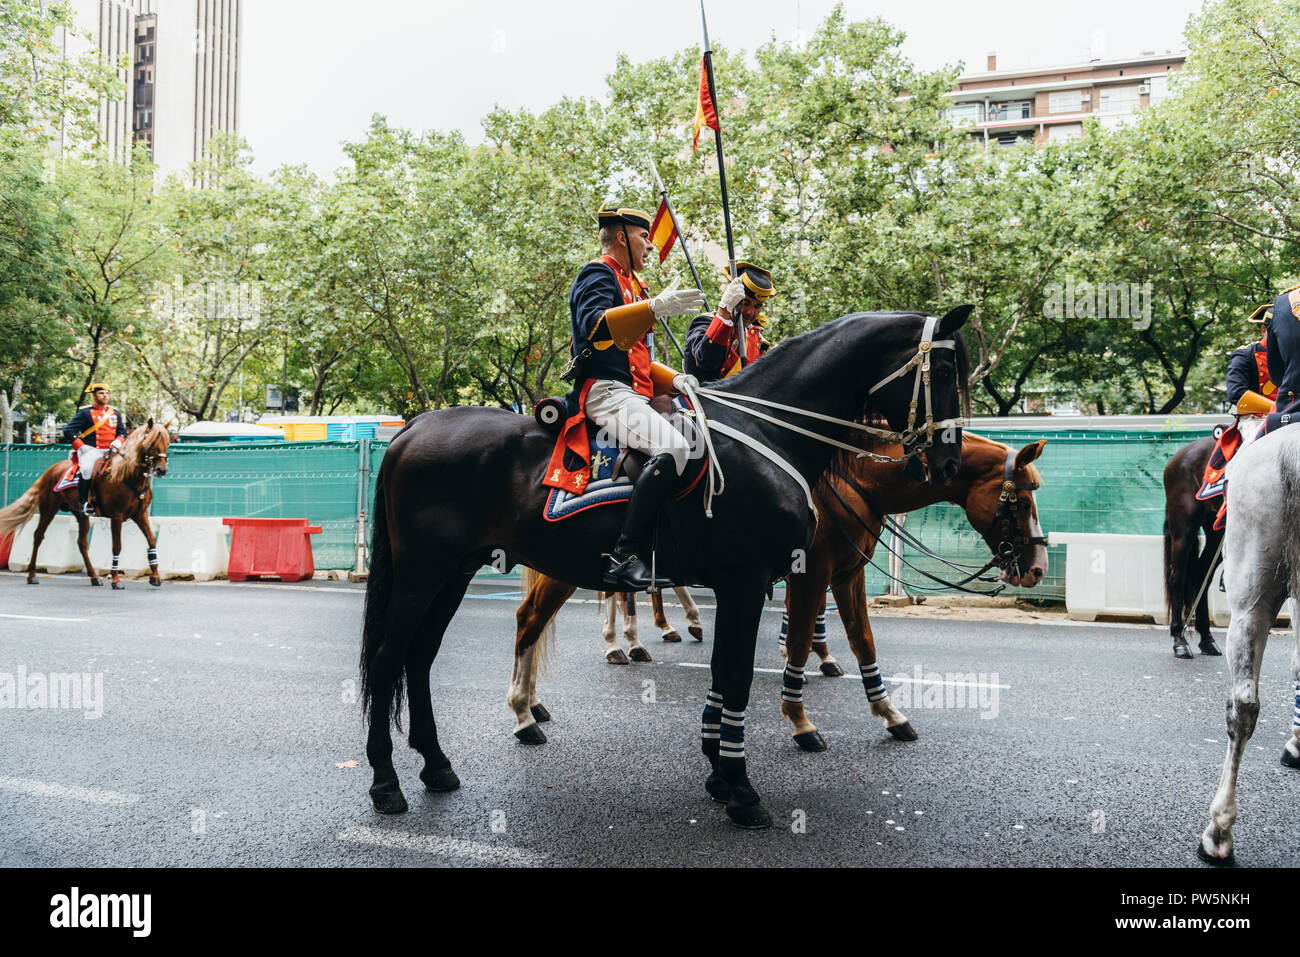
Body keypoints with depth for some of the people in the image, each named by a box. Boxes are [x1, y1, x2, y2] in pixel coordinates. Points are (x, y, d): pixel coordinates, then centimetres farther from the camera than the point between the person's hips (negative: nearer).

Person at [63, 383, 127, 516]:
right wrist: (81, 446, -10)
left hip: (110, 451, 5)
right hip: (91, 451, -5)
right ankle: (84, 503, -26)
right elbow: (68, 430, -1)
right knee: (87, 468, -33)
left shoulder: (115, 413, 18)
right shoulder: (85, 413, 3)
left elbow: (123, 432, 19)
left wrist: (118, 442, -4)